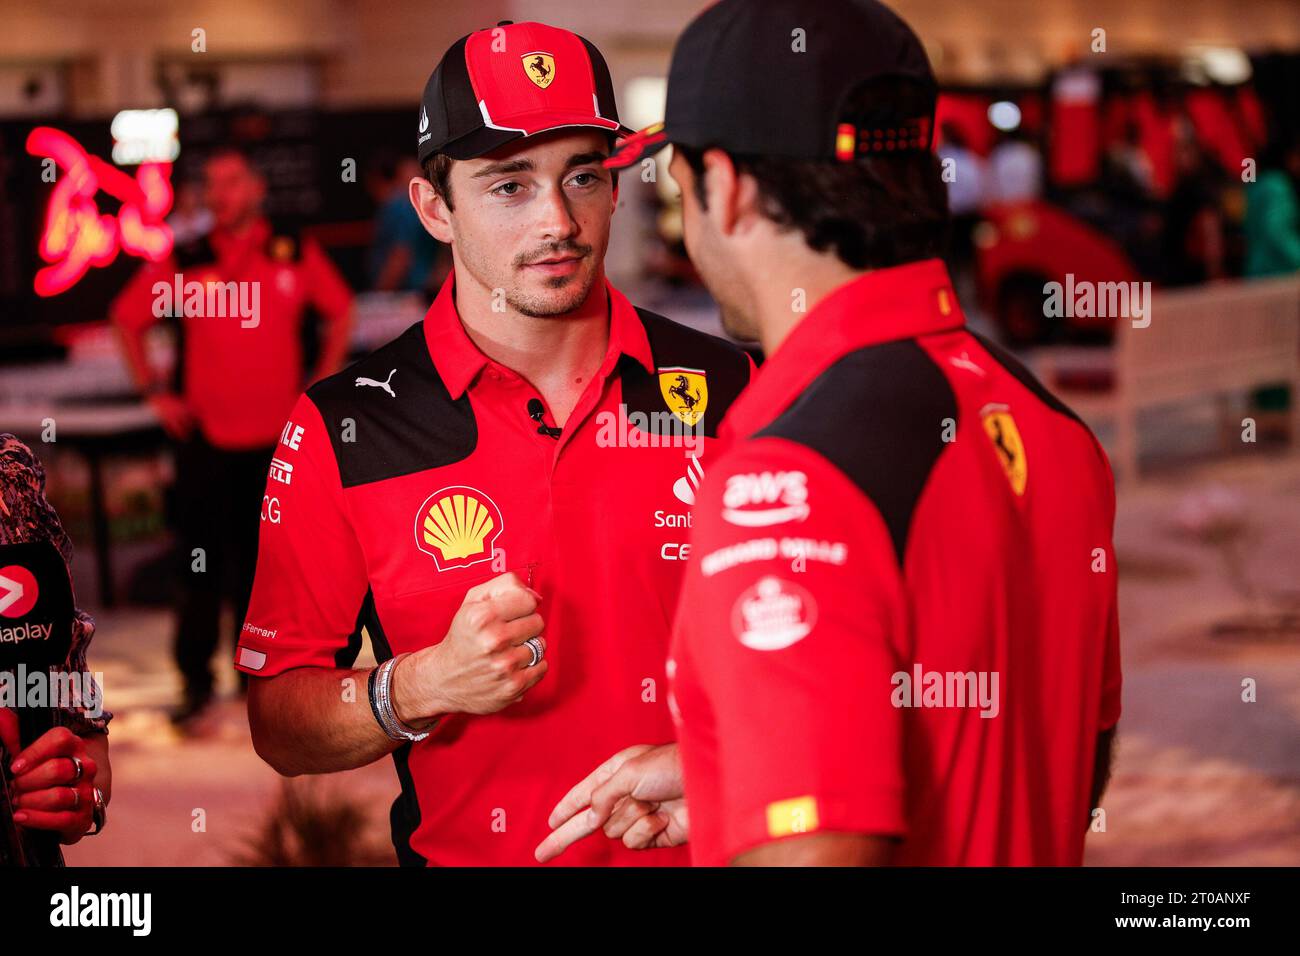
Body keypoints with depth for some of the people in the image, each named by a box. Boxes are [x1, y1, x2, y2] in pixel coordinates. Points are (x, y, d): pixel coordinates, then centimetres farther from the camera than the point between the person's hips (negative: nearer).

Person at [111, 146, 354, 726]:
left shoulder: (296, 254, 2)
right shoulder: (183, 262, -1)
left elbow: (340, 313, 15)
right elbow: (126, 318, 9)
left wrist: (319, 385, 7)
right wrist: (154, 390, 2)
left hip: (276, 436, 1)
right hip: (204, 434, -1)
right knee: (200, 558, -1)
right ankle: (195, 679, 7)